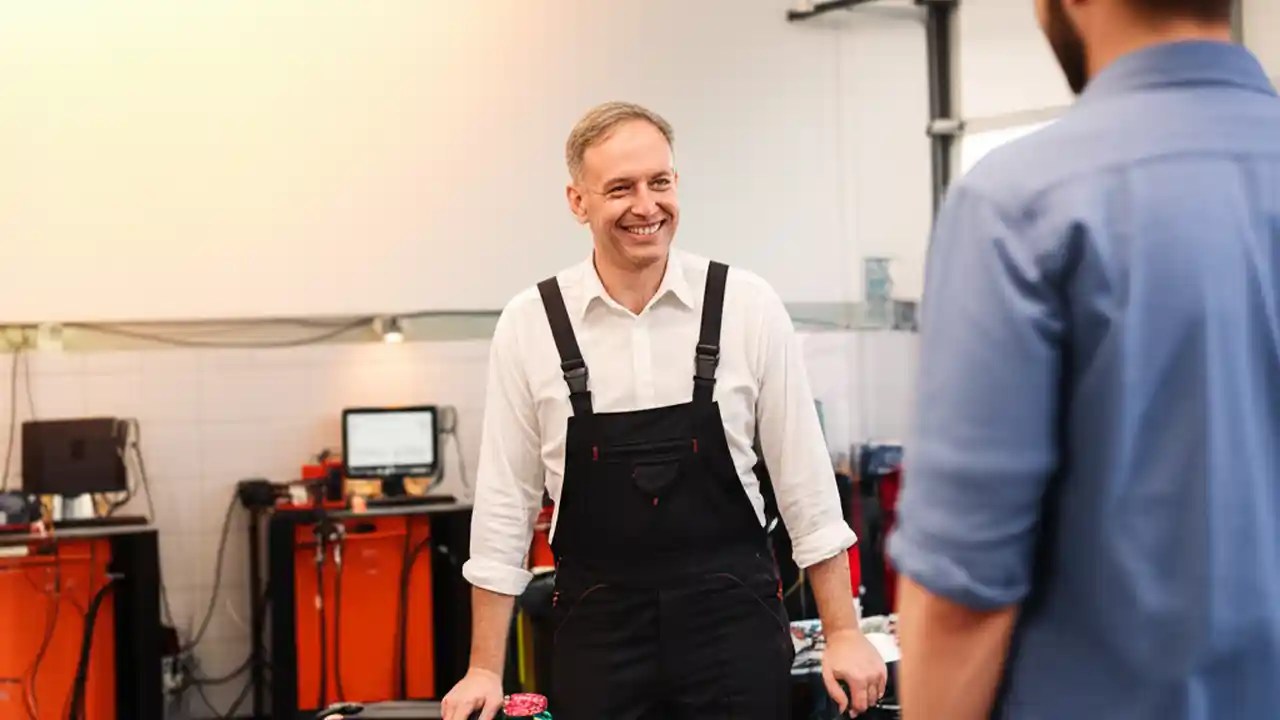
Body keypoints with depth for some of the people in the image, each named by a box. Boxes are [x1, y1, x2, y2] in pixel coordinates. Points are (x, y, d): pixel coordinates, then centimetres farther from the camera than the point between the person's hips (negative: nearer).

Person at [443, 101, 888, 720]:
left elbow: (804, 482, 2)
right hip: (597, 635, 0)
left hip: (734, 628, 0)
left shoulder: (747, 307, -4)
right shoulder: (530, 324, -3)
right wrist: (485, 671, 3)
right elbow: (505, 503, 2)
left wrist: (843, 633, 1)